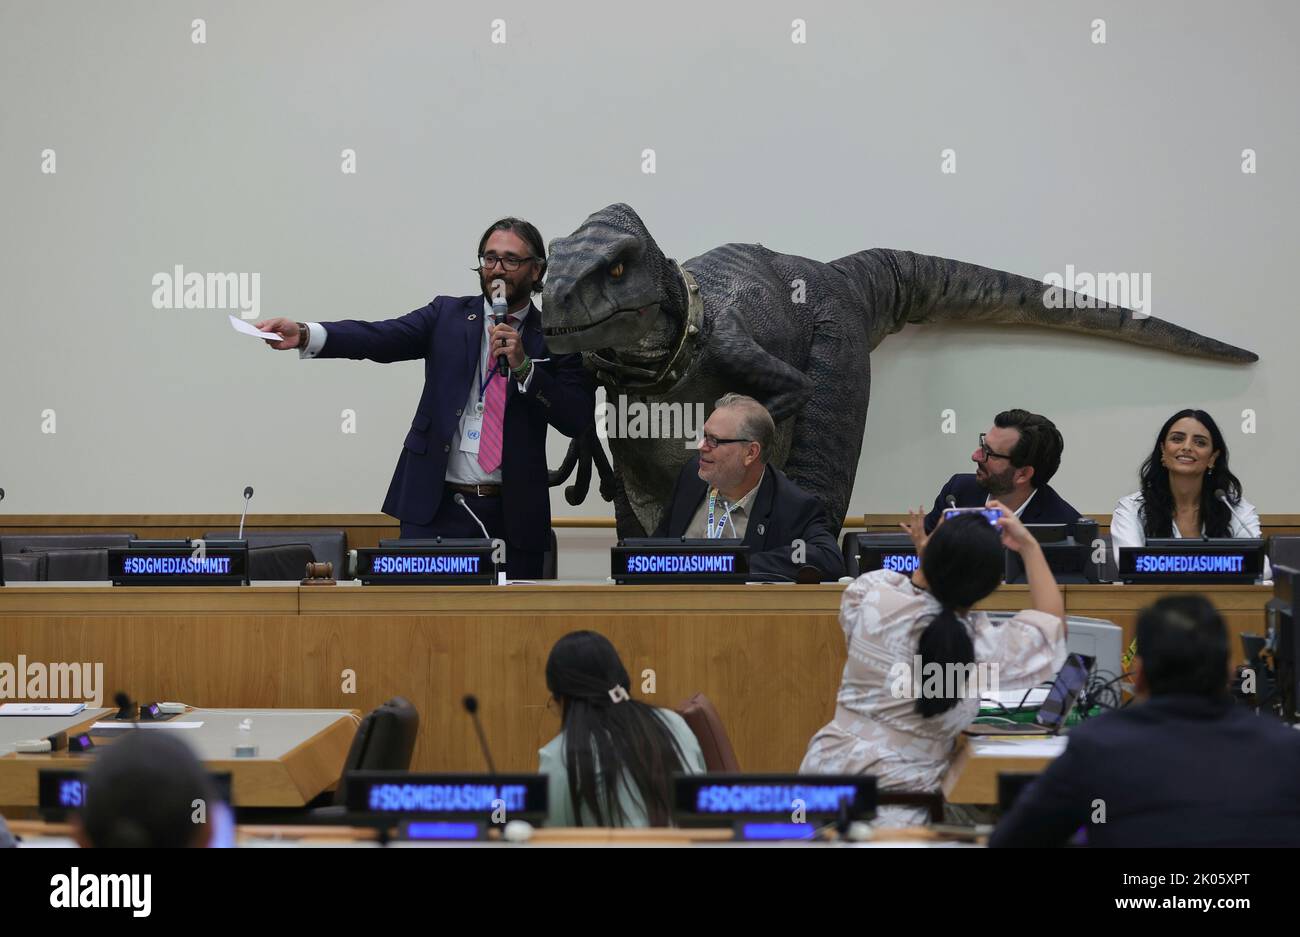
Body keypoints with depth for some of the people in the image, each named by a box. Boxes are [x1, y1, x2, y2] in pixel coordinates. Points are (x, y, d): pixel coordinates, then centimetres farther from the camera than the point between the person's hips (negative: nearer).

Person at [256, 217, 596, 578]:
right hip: (434, 508, 0)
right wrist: (305, 334, -23)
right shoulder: (447, 315, 8)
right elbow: (381, 338, -7)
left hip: (513, 517, 0)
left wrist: (524, 366, -14)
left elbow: (579, 420, -3)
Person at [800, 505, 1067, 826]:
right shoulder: (981, 647, -16)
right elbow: (1052, 628, 5)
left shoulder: (869, 595, -9)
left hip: (826, 767, 5)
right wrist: (1029, 547, 9)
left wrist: (928, 555, 23)